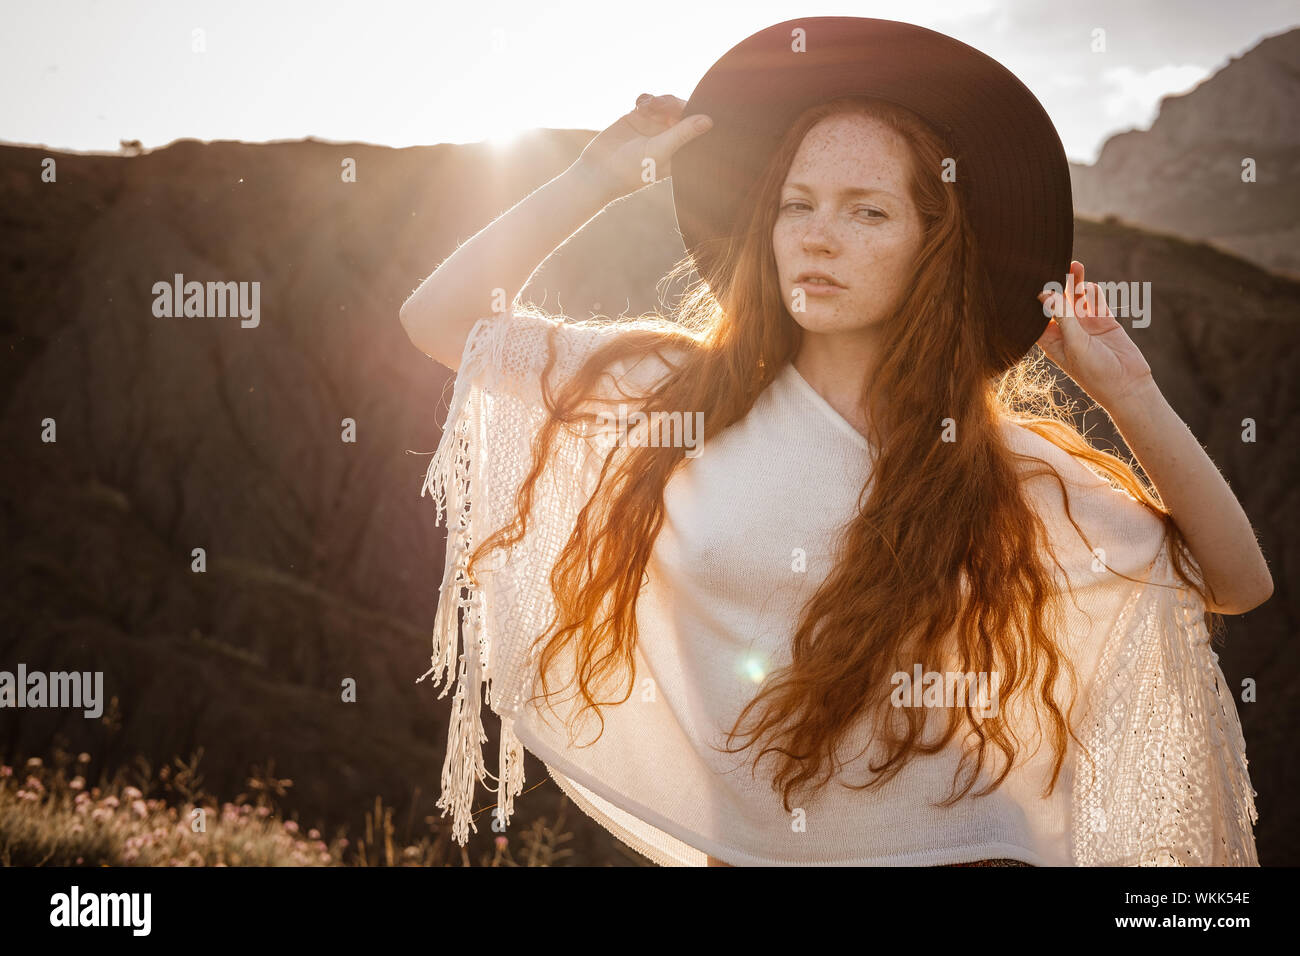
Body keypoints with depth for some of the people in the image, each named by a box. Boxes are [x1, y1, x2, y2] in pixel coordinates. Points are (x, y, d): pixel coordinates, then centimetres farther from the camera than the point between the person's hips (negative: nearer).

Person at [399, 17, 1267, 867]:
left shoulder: (1002, 465, 0)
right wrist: (600, 178, -2)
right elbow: (443, 316, 3)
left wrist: (1129, 395, -8)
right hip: (738, 843, 2)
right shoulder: (680, 390, 0)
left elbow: (1237, 582, 1)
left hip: (950, 844, -2)